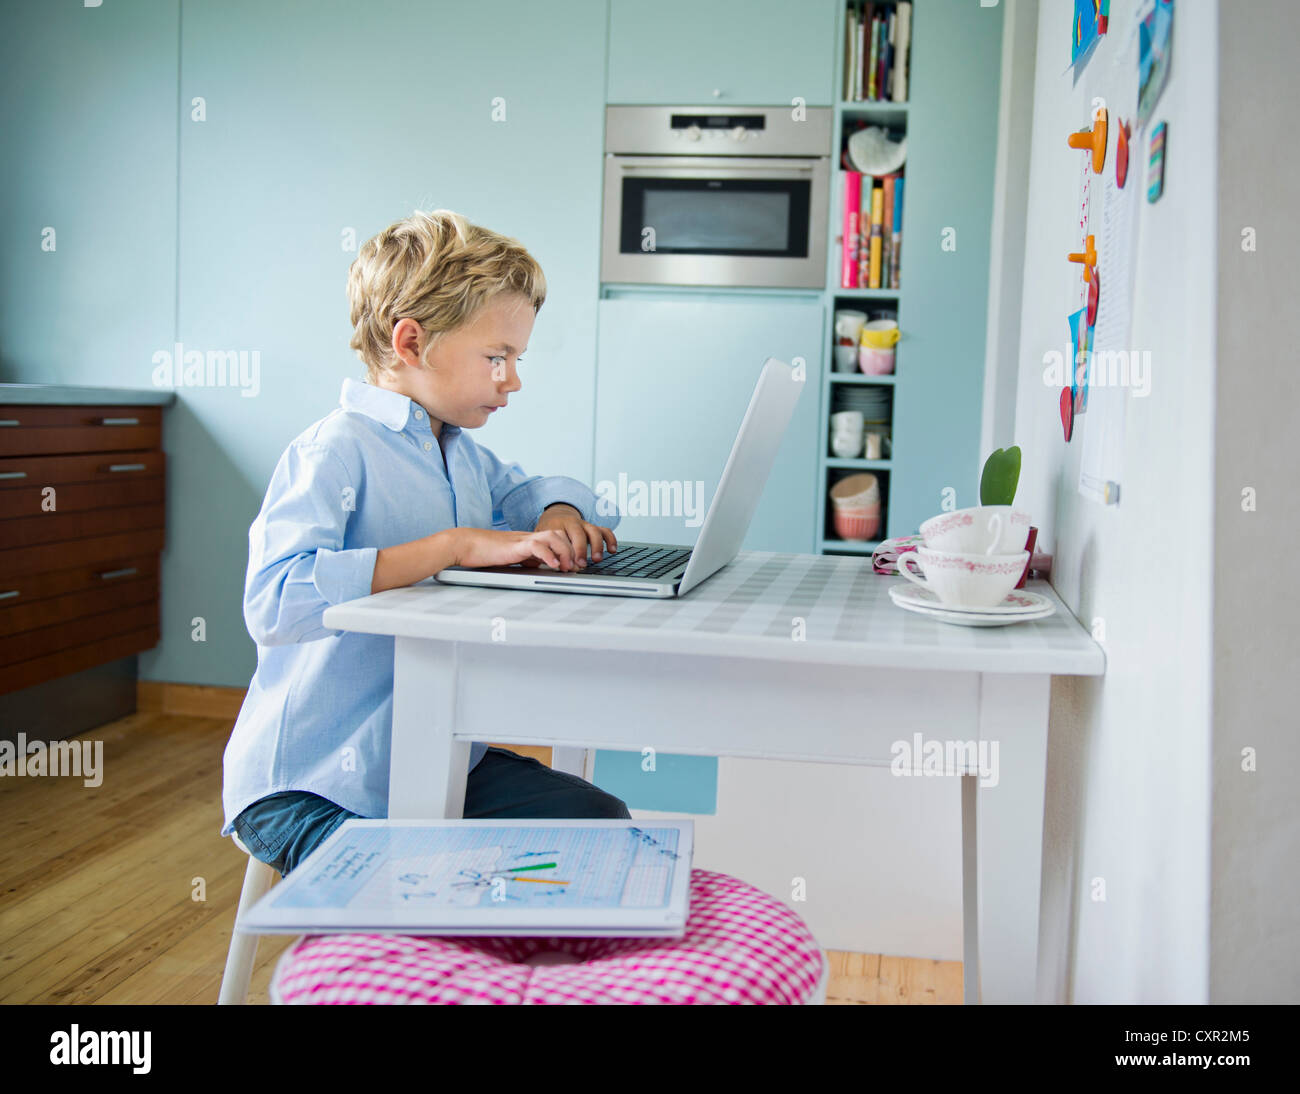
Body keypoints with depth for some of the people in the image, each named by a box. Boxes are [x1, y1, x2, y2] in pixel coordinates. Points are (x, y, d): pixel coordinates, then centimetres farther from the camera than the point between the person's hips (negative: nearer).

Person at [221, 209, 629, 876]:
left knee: (601, 822, -5)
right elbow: (274, 602, -34)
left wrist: (559, 513, 2)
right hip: (312, 788, -8)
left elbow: (530, 488, 29)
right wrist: (453, 546, -33)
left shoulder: (461, 454, 10)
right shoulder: (335, 452, -18)